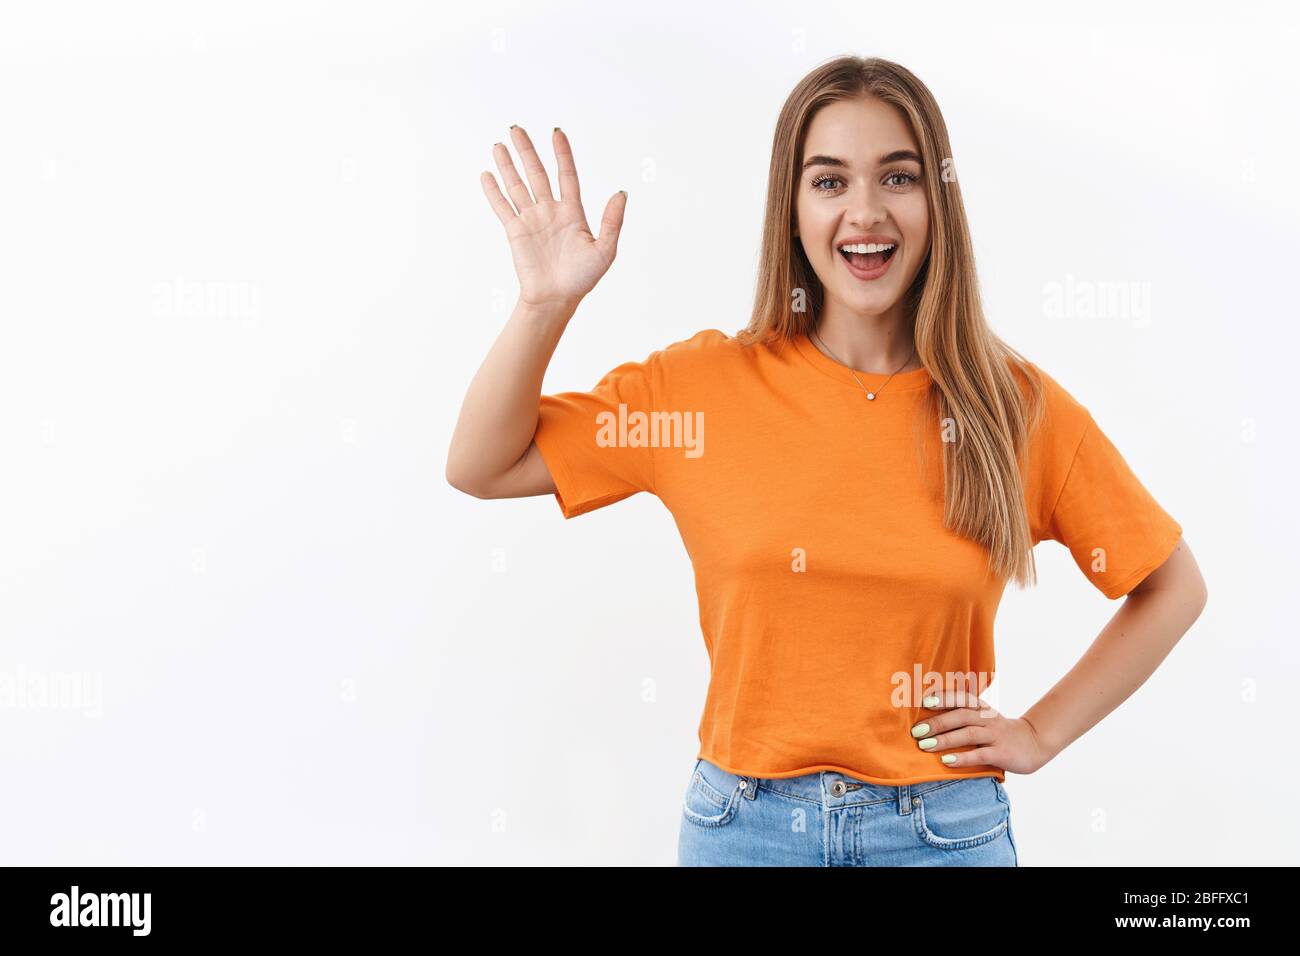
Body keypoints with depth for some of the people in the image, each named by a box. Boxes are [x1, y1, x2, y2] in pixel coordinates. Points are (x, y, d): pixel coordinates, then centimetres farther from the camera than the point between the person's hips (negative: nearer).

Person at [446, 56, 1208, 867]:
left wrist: (1040, 733, -1)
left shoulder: (1017, 406, -6)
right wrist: (546, 305, -15)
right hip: (745, 826, 0)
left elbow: (1173, 588, 6)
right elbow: (481, 468, -3)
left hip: (947, 829, 0)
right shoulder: (707, 385, -6)